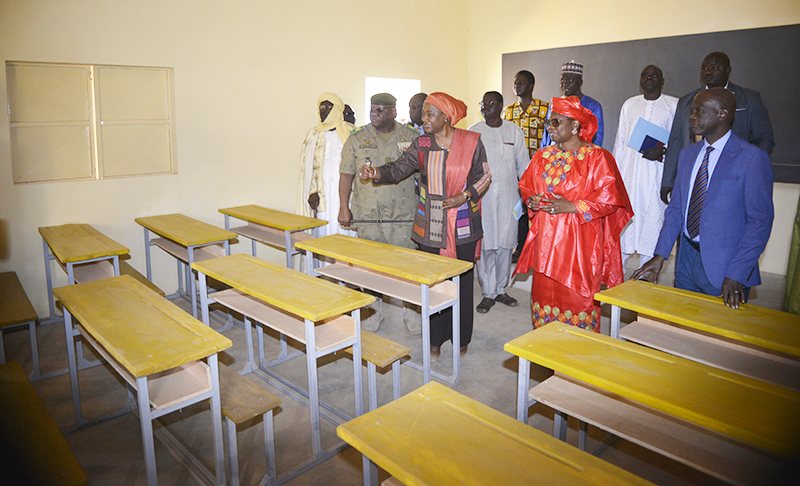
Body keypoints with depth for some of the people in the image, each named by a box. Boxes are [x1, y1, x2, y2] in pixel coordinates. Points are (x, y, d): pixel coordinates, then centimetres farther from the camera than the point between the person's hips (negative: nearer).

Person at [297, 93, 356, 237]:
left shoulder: (351, 133, 2)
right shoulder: (314, 134, 6)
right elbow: (308, 166, 5)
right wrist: (312, 192, -3)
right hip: (323, 194, 1)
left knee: (346, 229, -4)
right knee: (326, 231, 1)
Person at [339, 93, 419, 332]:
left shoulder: (411, 138, 4)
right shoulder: (356, 140, 4)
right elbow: (346, 175, 6)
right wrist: (344, 208, 0)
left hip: (404, 215, 0)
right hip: (368, 216, 1)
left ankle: (410, 309, 22)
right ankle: (374, 310, 24)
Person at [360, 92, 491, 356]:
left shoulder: (472, 141, -2)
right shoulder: (421, 144, 2)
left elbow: (484, 175, 3)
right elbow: (399, 168, -8)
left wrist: (465, 196, -12)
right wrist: (376, 172, -27)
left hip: (463, 224, -1)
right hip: (430, 224, 2)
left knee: (462, 280, 8)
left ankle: (462, 336, 26)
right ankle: (436, 336, 24)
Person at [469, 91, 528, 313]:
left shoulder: (514, 131, 6)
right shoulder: (474, 132, 2)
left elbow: (523, 165, 9)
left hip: (508, 196, 2)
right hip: (482, 195, -1)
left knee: (505, 244, 7)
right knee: (485, 245, -1)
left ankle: (500, 289, 22)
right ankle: (488, 293, 11)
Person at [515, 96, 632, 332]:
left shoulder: (597, 157, -6)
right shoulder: (542, 156, 10)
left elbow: (610, 197, -11)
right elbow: (525, 186, 19)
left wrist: (573, 207, -18)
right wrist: (532, 200, -3)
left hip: (579, 241, -5)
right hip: (546, 239, 5)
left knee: (577, 296, 1)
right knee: (544, 292, 10)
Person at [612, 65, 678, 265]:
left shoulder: (674, 105, 2)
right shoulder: (629, 104, 13)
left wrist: (662, 150, -18)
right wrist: (616, 171, 10)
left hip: (656, 171, -3)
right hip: (629, 170, 3)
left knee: (653, 214, -1)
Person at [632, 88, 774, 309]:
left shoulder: (752, 158, -10)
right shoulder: (687, 154, 8)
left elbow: (760, 220, -12)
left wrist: (736, 275, -17)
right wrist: (660, 255, 1)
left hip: (724, 264, -5)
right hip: (687, 258, 5)